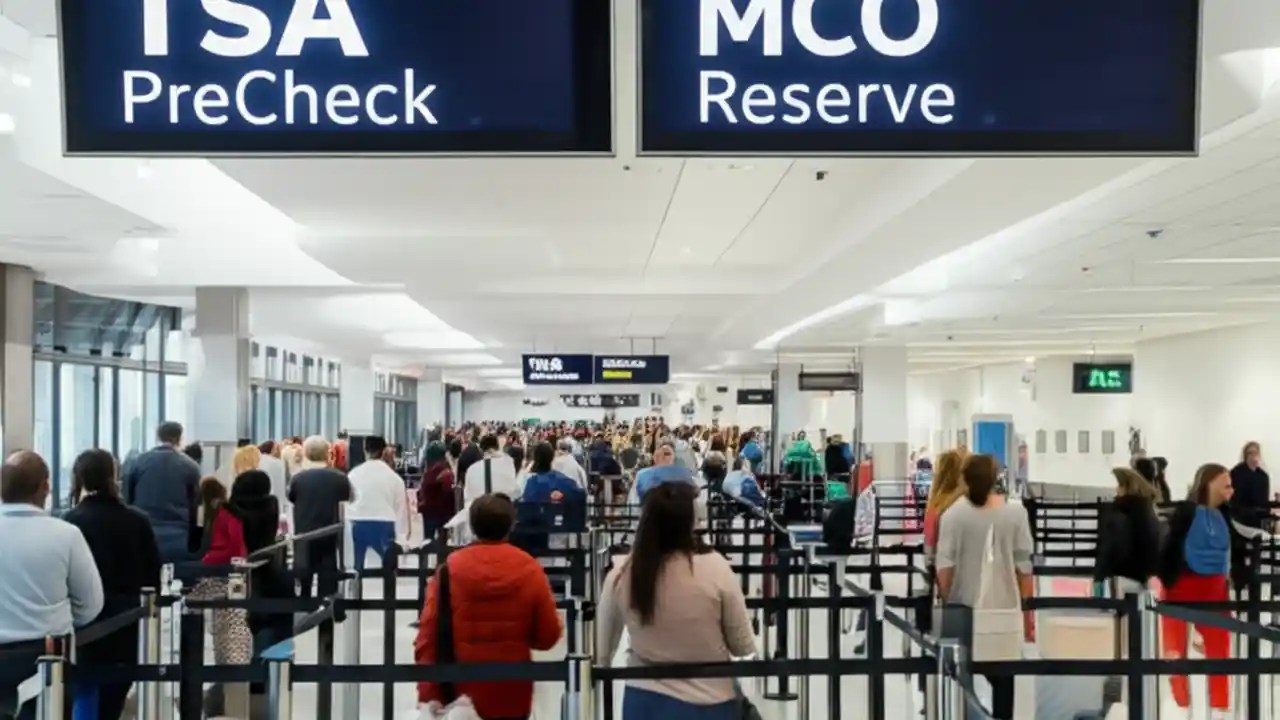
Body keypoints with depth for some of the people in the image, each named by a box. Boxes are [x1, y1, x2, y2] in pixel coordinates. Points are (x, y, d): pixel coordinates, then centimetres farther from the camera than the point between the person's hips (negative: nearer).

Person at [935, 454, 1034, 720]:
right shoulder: (1015, 513, -4)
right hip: (1005, 608, 0)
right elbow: (1024, 566, -3)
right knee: (1003, 676, 10)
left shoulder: (953, 514, -7)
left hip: (964, 607, 0)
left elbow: (944, 564, -7)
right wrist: (1028, 612, 5)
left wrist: (945, 600, 6)